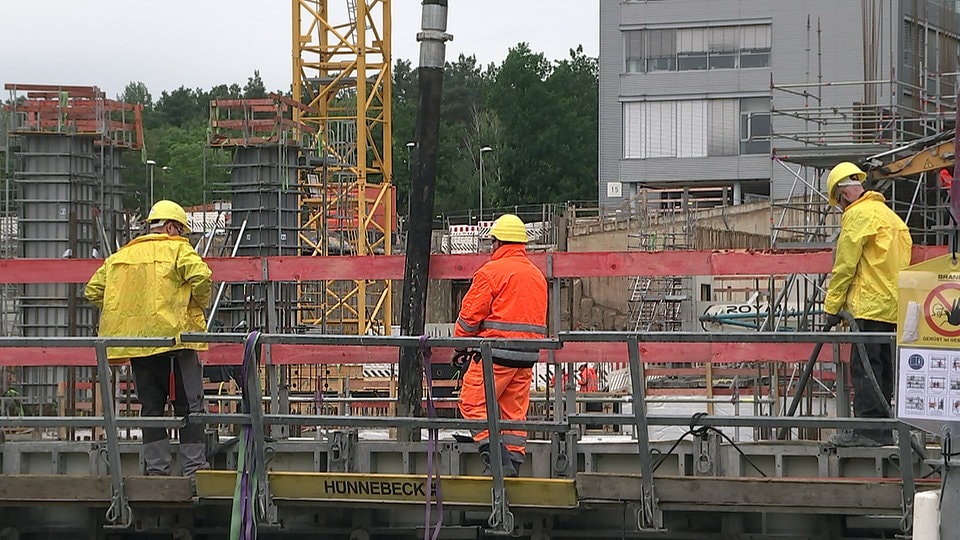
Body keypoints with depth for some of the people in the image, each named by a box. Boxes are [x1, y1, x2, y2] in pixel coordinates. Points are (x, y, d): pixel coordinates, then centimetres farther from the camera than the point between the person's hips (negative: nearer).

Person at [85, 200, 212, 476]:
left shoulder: (121, 255, 16)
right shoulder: (177, 249, 0)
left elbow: (93, 290, 16)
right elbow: (200, 275, -17)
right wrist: (200, 304, 1)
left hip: (134, 340, 5)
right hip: (172, 337, -5)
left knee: (151, 406, 10)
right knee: (189, 405, 0)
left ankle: (156, 467, 8)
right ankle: (193, 466, -4)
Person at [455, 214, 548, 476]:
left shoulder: (492, 271, -8)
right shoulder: (537, 275, 16)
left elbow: (471, 314, -8)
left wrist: (461, 342, 7)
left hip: (496, 352, -7)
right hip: (528, 356, 7)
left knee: (473, 403, -2)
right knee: (515, 409, 11)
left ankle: (496, 456, -13)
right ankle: (513, 460, 8)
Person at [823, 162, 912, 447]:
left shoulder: (858, 214, -6)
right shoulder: (890, 215, 22)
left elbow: (845, 265, -9)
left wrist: (832, 306, -3)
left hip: (870, 306, -9)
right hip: (894, 308, 9)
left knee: (864, 369, -10)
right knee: (883, 371, 9)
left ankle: (867, 429, -14)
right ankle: (882, 430, 10)